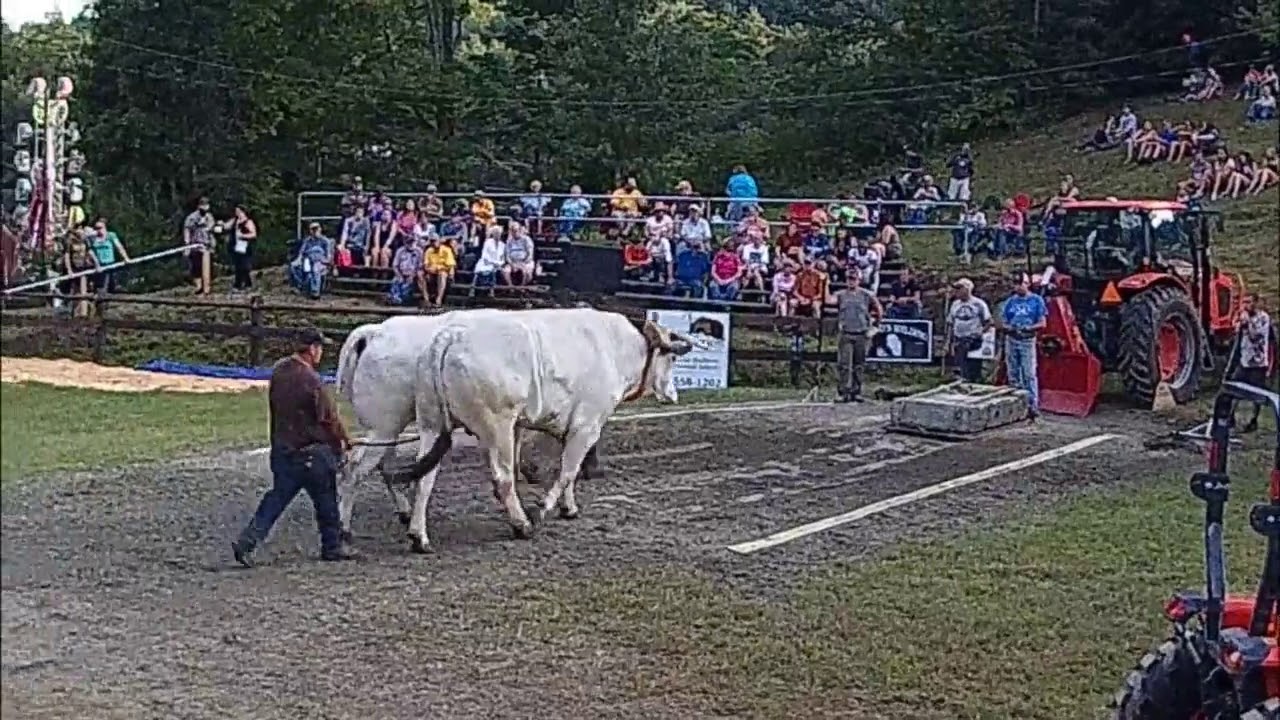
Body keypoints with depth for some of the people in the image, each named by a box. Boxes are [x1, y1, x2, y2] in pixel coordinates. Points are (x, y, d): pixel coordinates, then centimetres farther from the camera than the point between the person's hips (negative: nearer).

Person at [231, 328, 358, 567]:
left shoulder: (278, 371, 1)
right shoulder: (311, 380, -22)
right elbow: (330, 416, -14)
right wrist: (346, 440, 3)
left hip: (281, 447, 7)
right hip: (311, 453, -7)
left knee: (277, 497, 13)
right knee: (326, 499, 10)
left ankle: (246, 542, 3)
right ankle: (333, 546, 23)